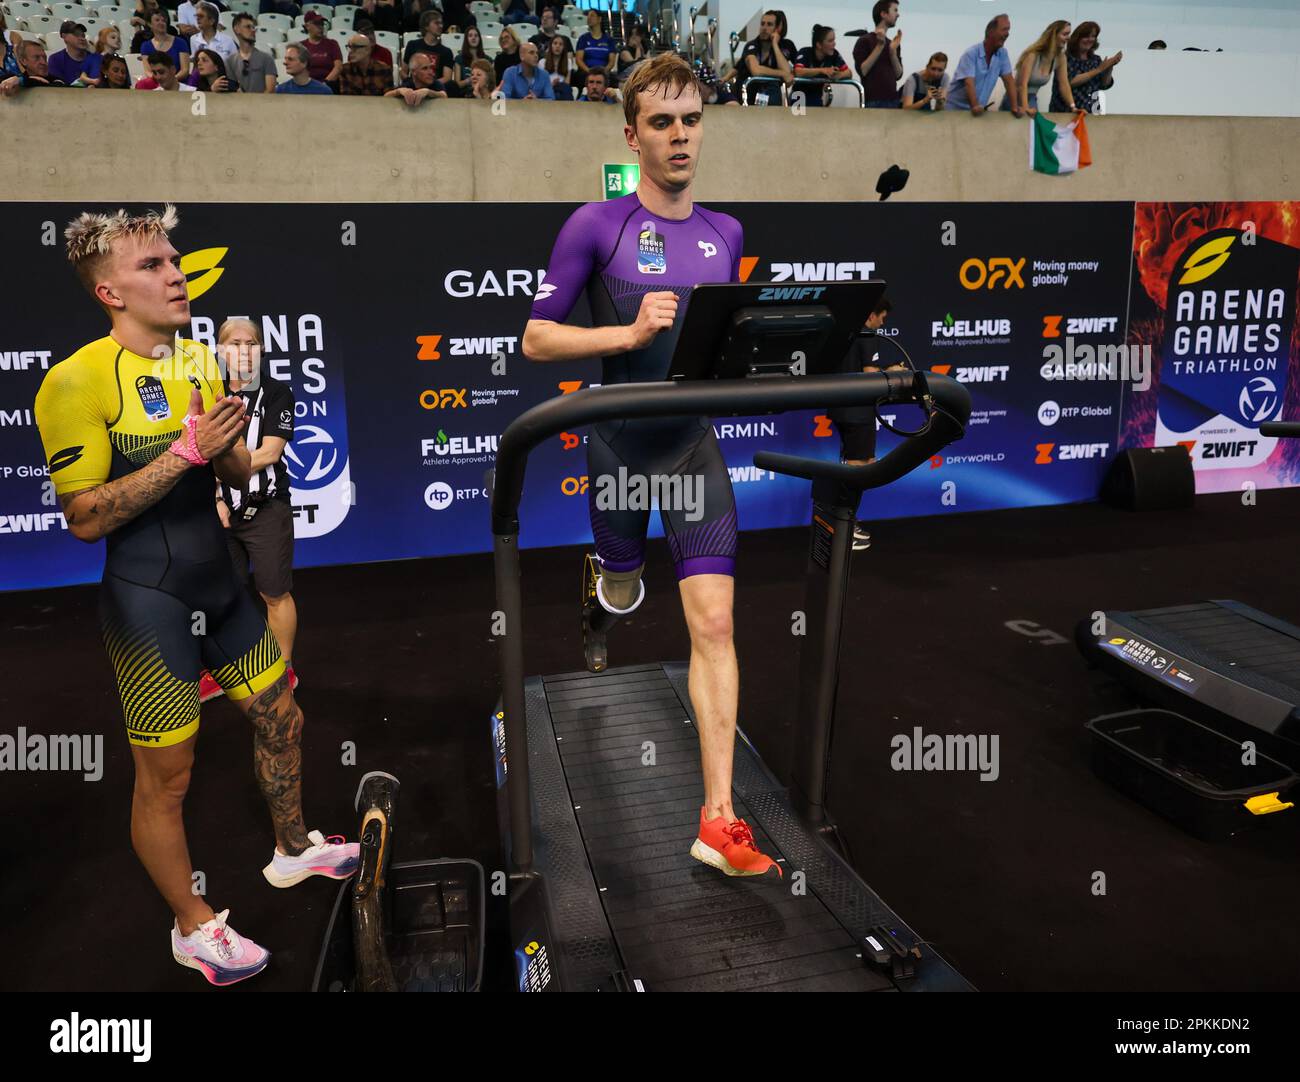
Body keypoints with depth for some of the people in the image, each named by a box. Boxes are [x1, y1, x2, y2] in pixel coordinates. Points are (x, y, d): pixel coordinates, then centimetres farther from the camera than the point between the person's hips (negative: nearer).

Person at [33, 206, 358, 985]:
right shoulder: (78, 380, -16)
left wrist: (228, 442, -11)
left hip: (219, 583, 7)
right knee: (167, 774, 6)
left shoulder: (200, 360, 6)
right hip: (147, 600, -7)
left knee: (281, 719, 18)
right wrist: (187, 450, -24)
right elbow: (85, 518, -19)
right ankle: (192, 925, 29)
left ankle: (294, 849, 43)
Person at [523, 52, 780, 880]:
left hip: (697, 444, 2)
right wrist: (632, 332, -22)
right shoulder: (596, 225, -7)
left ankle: (719, 818, -2)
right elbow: (537, 338, -9)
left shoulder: (725, 233, 7)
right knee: (621, 597, 16)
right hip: (619, 445, -2)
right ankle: (598, 608, 59)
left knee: (714, 621, -7)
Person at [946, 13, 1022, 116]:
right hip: (956, 108, -4)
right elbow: (969, 83, -25)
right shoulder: (971, 53, -14)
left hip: (980, 109, 5)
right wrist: (975, 107, -40)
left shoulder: (1002, 53, 2)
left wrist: (1015, 107, -12)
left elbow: (1009, 80, 0)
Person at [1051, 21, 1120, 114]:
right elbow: (1070, 82, -18)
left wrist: (1110, 67, -12)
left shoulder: (1096, 60, 10)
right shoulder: (1065, 58, -5)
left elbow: (1104, 85, 5)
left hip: (1088, 112, 4)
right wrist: (1098, 69, -17)